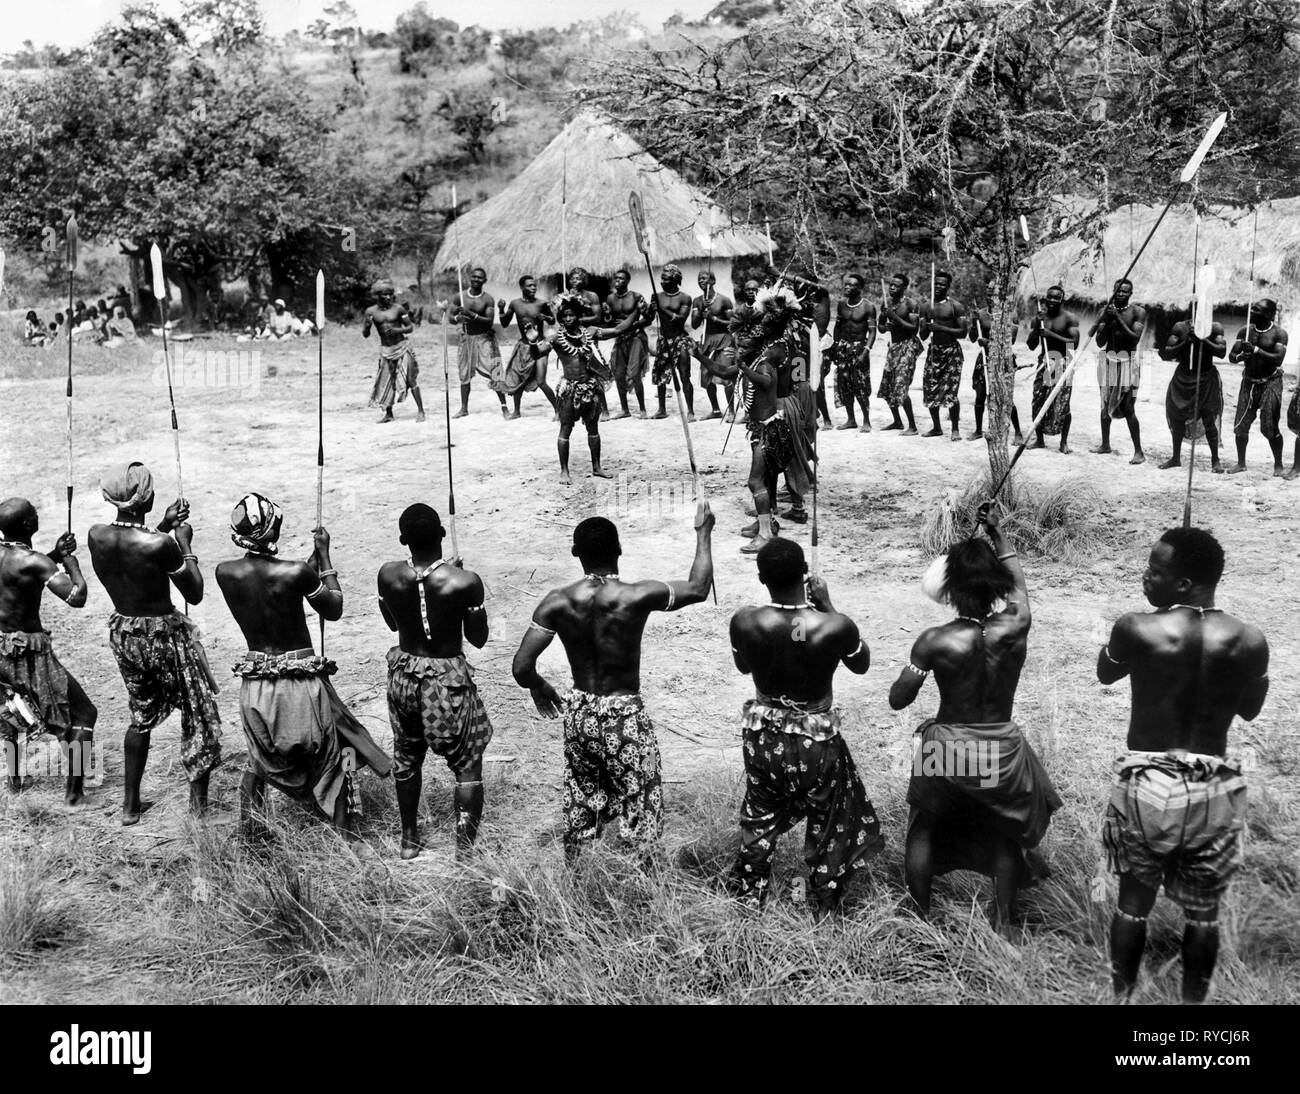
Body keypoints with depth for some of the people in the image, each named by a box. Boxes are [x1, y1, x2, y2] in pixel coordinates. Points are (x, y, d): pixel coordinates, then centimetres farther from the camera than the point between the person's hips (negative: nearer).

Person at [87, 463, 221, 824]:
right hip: (165, 637, -6)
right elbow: (195, 594, -14)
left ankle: (130, 804, 30)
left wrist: (164, 526, 9)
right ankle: (199, 802, 19)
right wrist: (186, 544, -5)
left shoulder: (96, 537, -7)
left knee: (141, 715, 25)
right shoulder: (161, 544, -25)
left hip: (122, 633, 6)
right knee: (198, 717, 13)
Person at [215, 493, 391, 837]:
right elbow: (334, 610, -1)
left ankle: (251, 832, 33)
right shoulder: (296, 573, -19)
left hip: (254, 684, 4)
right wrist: (324, 556, 4)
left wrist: (312, 560, 15)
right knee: (333, 756, 15)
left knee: (259, 759, 27)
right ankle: (349, 835, 21)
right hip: (301, 683, -4)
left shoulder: (225, 573, -6)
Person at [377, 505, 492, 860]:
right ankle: (465, 850, 8)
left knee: (406, 759, 23)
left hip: (404, 674, 4)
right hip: (448, 678, -4)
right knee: (468, 766, 9)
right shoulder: (464, 582, -23)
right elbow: (479, 639, -10)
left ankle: (409, 840, 37)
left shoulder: (388, 576, -12)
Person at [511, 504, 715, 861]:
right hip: (625, 715, -4)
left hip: (579, 712, 4)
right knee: (638, 809, 9)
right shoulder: (636, 597, -19)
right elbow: (698, 588, -5)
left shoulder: (558, 603, -11)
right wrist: (703, 532, 6)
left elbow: (521, 668, -13)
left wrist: (539, 687, 9)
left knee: (581, 808, 21)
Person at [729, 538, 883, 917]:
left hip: (763, 736, 2)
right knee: (827, 828, 20)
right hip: (817, 742, -2)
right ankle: (823, 913, 34)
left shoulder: (744, 622, -20)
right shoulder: (835, 626, -25)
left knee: (760, 822, 25)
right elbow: (861, 665, -2)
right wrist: (827, 605, -4)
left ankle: (750, 905, 40)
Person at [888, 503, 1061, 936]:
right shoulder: (1014, 629, -16)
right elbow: (1017, 582, 5)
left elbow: (897, 700, -14)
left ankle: (920, 918, 33)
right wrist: (997, 534, 9)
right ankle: (1002, 921, 34)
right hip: (1001, 749, 2)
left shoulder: (935, 641, -22)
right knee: (1006, 834, 25)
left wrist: (915, 666, 2)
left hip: (946, 749, -1)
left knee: (924, 829, 22)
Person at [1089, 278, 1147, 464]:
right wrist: (1106, 320, -13)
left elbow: (1135, 338, -16)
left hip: (1127, 361, -4)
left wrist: (1118, 318, -19)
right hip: (1107, 360, 5)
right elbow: (1100, 342, 0)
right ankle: (1105, 444, 27)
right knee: (1105, 404, 13)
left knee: (1128, 408, -10)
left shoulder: (1138, 312, -4)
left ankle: (1139, 451, -6)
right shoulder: (1106, 311, 6)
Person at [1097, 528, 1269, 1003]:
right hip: (1214, 789, 2)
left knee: (1133, 900, 15)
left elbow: (1105, 674, 7)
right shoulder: (1249, 641, -8)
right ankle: (1193, 1001, 29)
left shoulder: (1135, 628, -15)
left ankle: (1122, 997, 27)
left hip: (1146, 784, -1)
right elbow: (1250, 710, 9)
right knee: (1203, 911, 16)